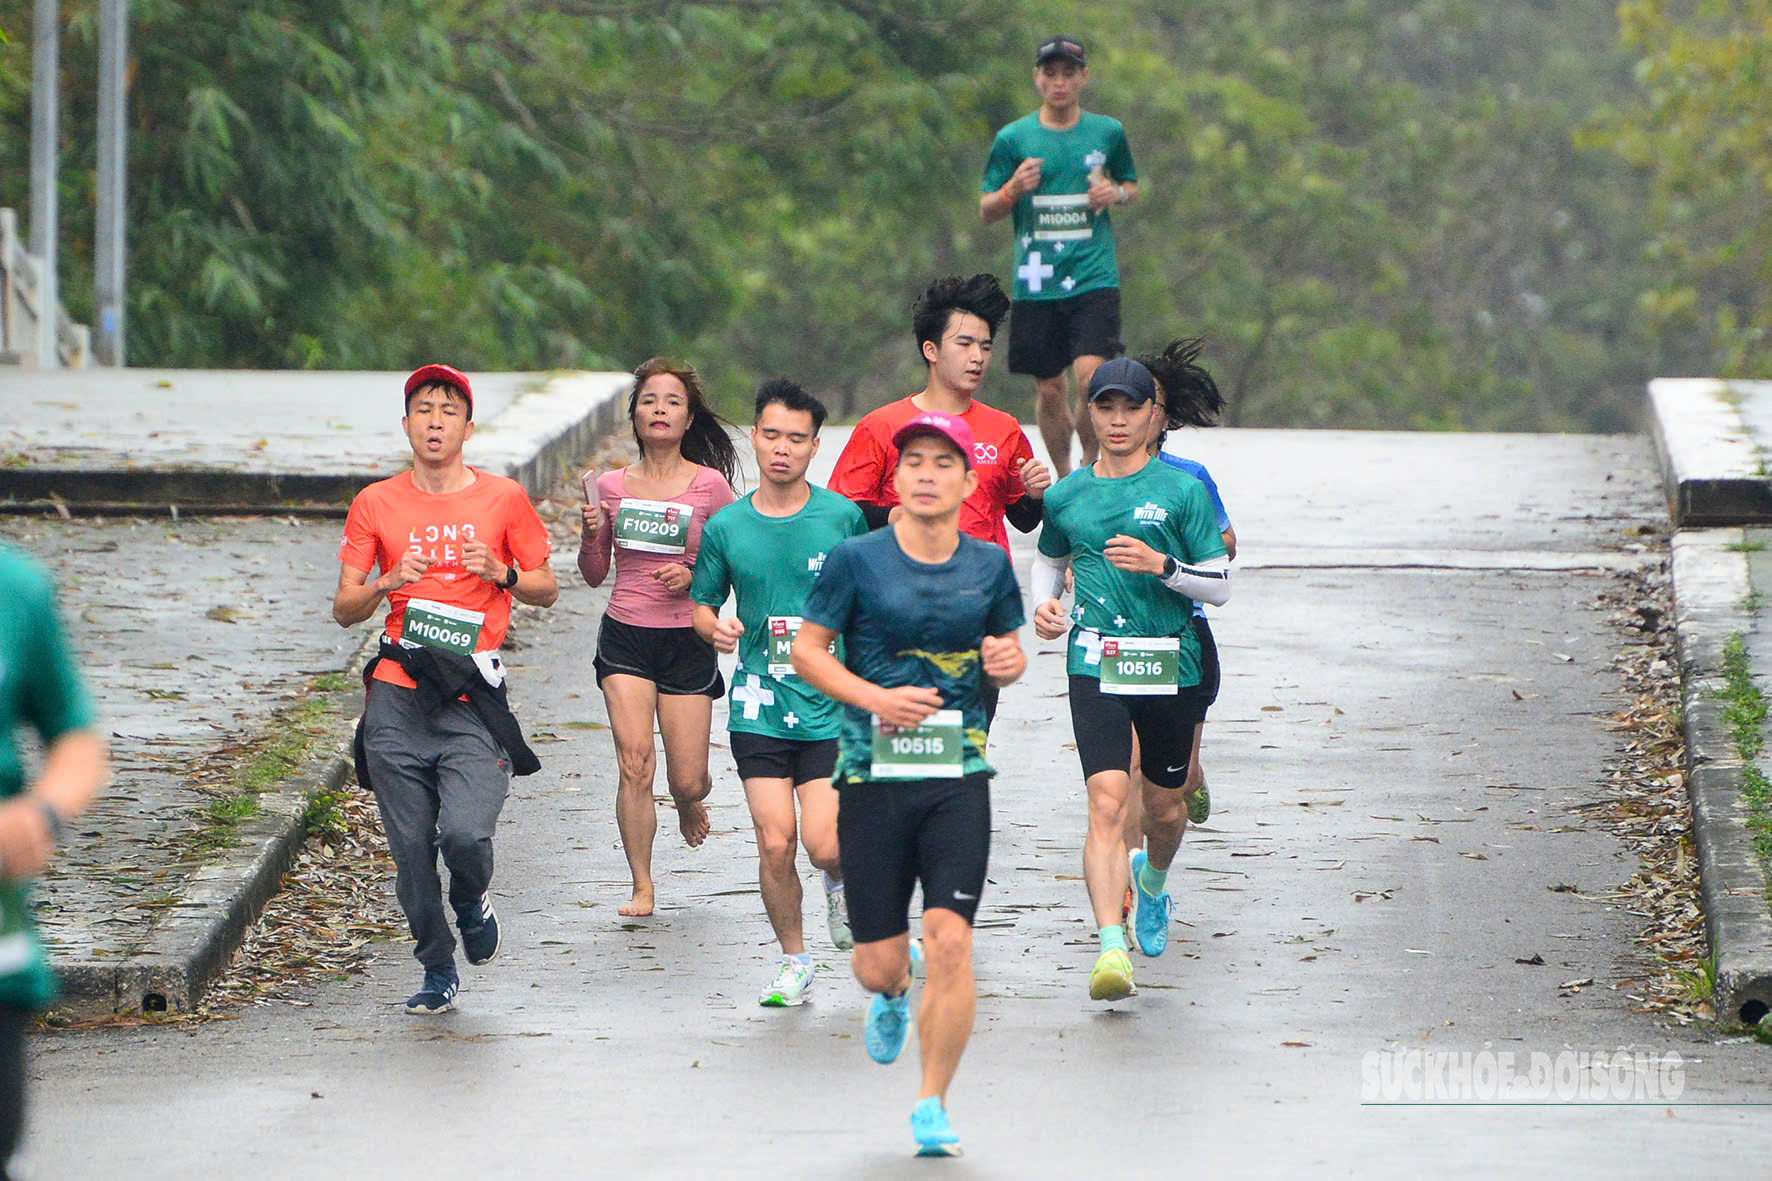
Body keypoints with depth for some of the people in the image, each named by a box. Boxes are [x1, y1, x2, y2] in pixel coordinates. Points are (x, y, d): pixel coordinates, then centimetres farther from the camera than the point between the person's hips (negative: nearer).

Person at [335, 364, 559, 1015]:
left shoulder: (503, 498, 5)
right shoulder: (376, 504, 8)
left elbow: (547, 589, 13)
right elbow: (344, 609, 9)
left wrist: (500, 572, -8)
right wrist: (389, 583, -11)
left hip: (472, 697, -2)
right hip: (397, 700, 2)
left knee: (466, 834, -19)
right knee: (411, 849, 1)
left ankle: (473, 902, 16)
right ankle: (437, 972, 19)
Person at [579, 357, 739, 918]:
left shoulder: (710, 485, -3)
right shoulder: (610, 486, 4)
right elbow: (594, 575, 11)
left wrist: (694, 575, -14)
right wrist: (590, 536, -9)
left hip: (687, 639, -1)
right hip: (624, 638, 1)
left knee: (687, 781, 1)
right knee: (634, 763, -15)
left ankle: (690, 806, 40)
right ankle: (642, 888, -5)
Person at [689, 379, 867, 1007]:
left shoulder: (843, 518, -1)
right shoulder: (726, 528, 3)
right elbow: (702, 604, 14)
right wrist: (715, 628, -9)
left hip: (832, 704, -1)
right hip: (759, 707, 1)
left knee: (823, 846, -12)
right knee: (775, 844, -7)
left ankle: (843, 885, 25)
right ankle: (793, 960, 15)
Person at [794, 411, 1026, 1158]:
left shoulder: (989, 567, 4)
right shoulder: (857, 561, -3)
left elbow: (1009, 647, 18)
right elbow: (806, 651, 1)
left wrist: (1009, 662, -7)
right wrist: (876, 698, -13)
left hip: (959, 779, 1)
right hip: (872, 778, -1)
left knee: (950, 943, -13)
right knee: (879, 961, 2)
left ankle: (933, 1105, 2)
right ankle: (892, 992, 43)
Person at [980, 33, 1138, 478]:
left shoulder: (1107, 132, 6)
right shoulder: (1013, 138, 3)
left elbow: (1132, 186, 22)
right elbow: (986, 212, 8)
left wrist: (1117, 194, -2)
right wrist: (1013, 190, -13)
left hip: (1094, 277, -1)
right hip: (1036, 284, 1)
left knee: (1091, 376, -18)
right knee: (1049, 390, 5)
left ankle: (1092, 462, 4)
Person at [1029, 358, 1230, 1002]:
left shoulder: (1182, 490, 0)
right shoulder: (1067, 495, 8)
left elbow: (1220, 585, 0)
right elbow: (1048, 556, 27)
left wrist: (1161, 565, -18)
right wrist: (1045, 605, 6)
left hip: (1171, 666, 0)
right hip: (1095, 665, 0)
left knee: (1163, 807, 12)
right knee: (1107, 802, -17)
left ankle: (1152, 882, 48)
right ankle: (1112, 948, -25)